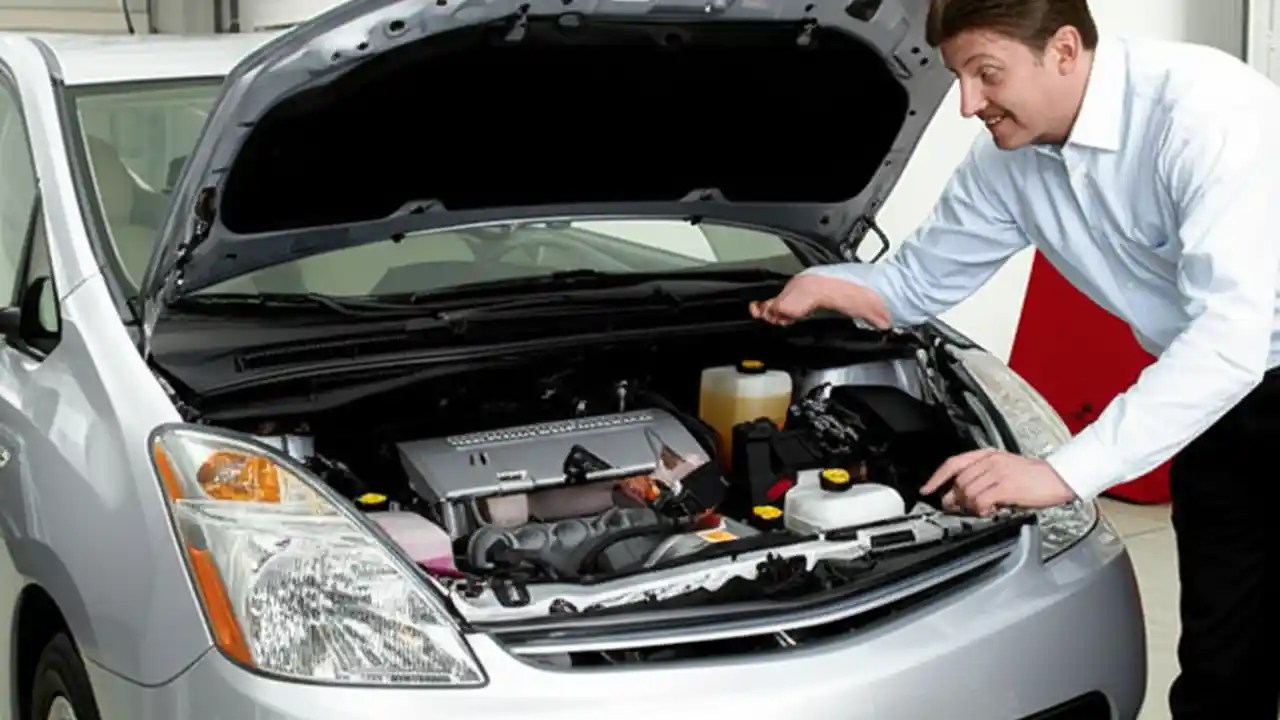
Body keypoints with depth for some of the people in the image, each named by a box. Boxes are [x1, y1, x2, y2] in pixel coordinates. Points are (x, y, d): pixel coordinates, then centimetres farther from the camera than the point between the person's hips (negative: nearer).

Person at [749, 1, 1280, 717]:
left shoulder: (1206, 107, -29)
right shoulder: (1007, 157, -5)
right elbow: (921, 280, 10)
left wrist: (1066, 471, -41)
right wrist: (824, 285, -13)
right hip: (1219, 392, 6)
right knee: (1220, 662, 6)